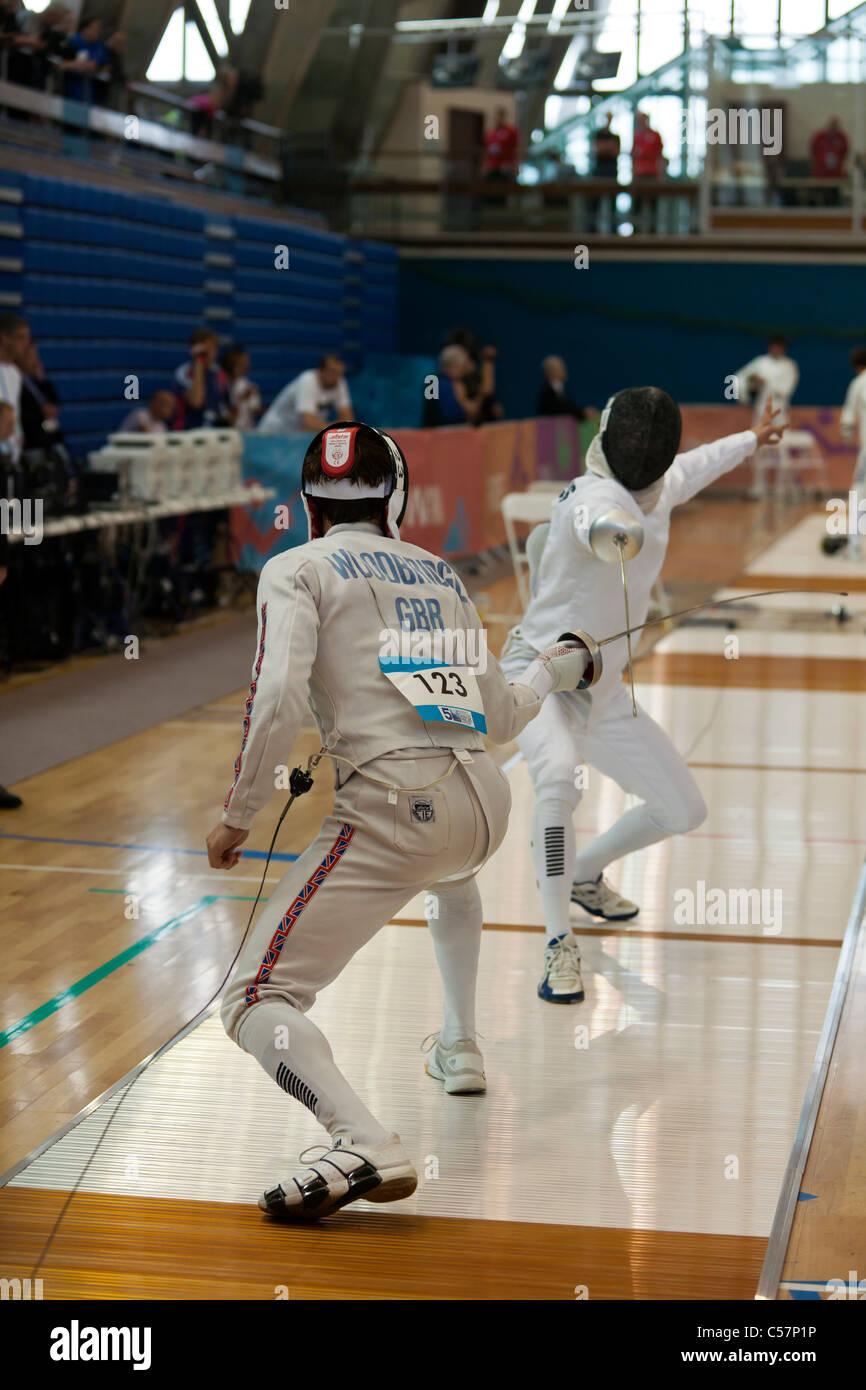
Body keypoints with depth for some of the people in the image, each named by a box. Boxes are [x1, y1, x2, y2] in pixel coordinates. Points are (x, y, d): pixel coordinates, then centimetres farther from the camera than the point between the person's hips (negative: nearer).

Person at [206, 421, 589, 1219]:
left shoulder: (298, 569, 6)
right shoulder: (439, 574, 22)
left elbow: (279, 699, -10)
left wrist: (240, 814, 2)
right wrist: (555, 671, 49)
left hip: (393, 803, -6)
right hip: (485, 799, 6)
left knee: (257, 1003, -7)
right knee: (448, 872, 44)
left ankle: (365, 1147, -32)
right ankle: (460, 1050, 44)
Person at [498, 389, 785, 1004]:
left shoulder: (659, 489, -2)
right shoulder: (596, 495, -28)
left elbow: (691, 469, 24)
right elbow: (600, 520, -55)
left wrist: (751, 439, 42)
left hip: (601, 692, 8)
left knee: (685, 810, 10)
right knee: (559, 777, -38)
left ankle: (582, 875, 35)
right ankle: (560, 944, -27)